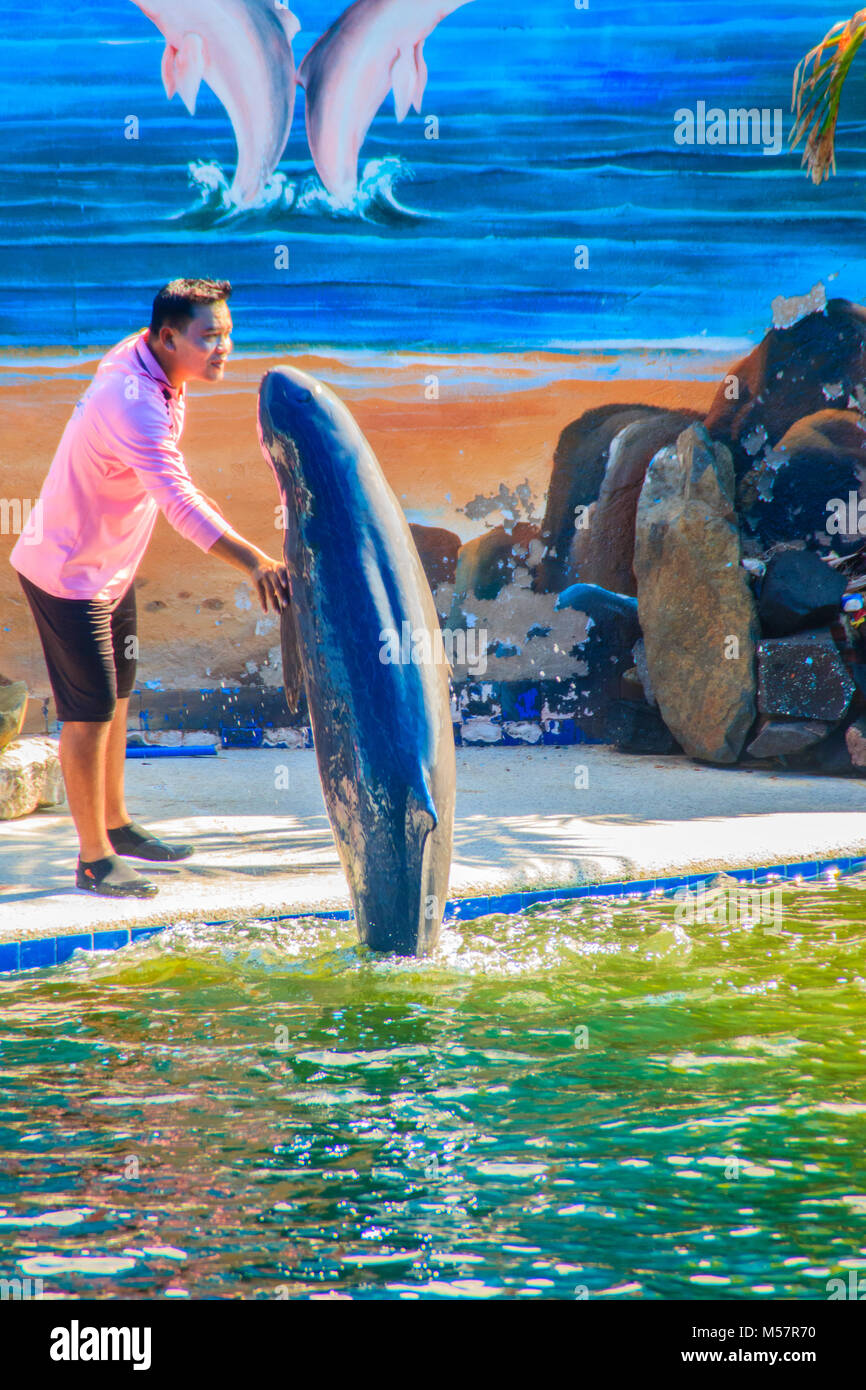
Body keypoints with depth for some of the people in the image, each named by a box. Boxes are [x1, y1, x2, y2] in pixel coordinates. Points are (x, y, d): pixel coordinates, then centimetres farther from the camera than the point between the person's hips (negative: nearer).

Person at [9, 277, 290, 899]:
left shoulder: (142, 356, -1)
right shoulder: (134, 402, -32)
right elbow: (179, 503, -42)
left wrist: (191, 491, 28)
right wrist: (256, 561, -49)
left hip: (112, 565, 10)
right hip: (69, 572, -10)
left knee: (117, 696, 19)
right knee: (89, 713, -3)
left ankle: (115, 823, 34)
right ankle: (94, 859, 7)